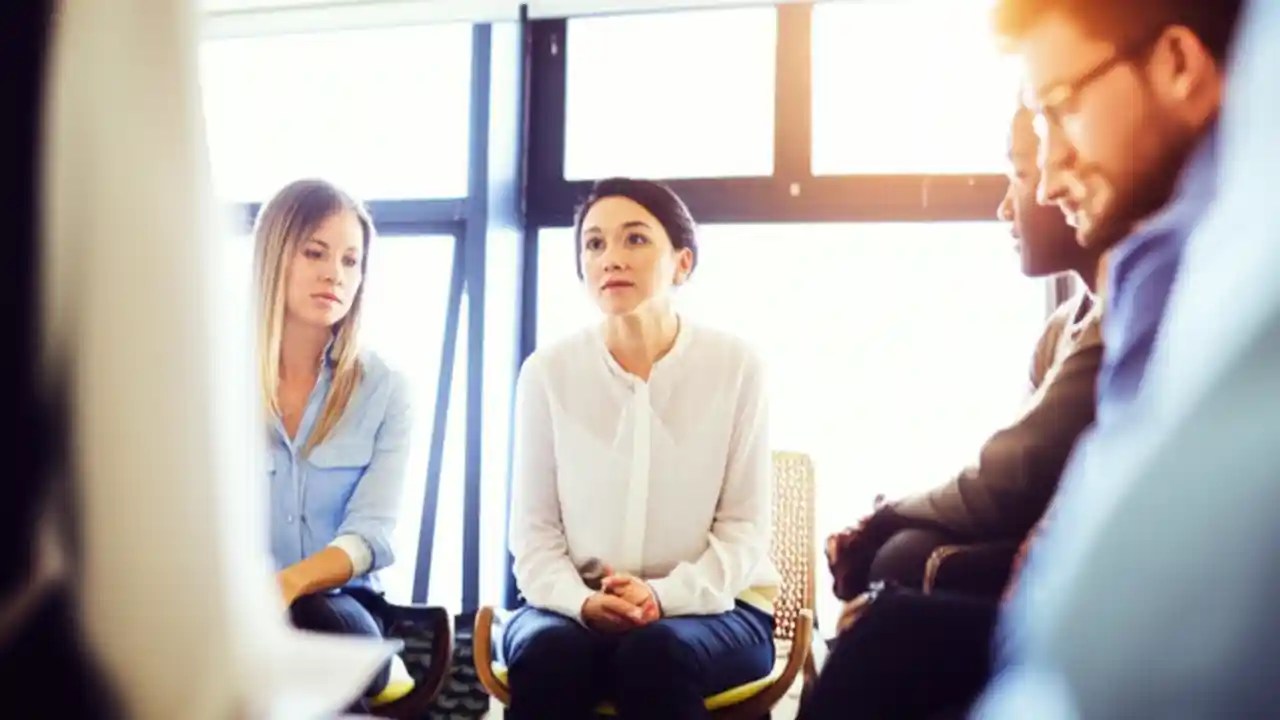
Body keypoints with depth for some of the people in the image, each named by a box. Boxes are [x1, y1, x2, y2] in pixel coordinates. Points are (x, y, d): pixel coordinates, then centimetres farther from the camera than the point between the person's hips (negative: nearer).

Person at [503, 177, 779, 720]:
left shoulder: (736, 366, -6)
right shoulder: (548, 371, -3)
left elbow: (744, 529, -4)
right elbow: (533, 531, 0)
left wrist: (663, 595, -20)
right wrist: (583, 602, -19)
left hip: (711, 605, -1)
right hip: (577, 606, 1)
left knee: (655, 654, -33)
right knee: (546, 651, -31)